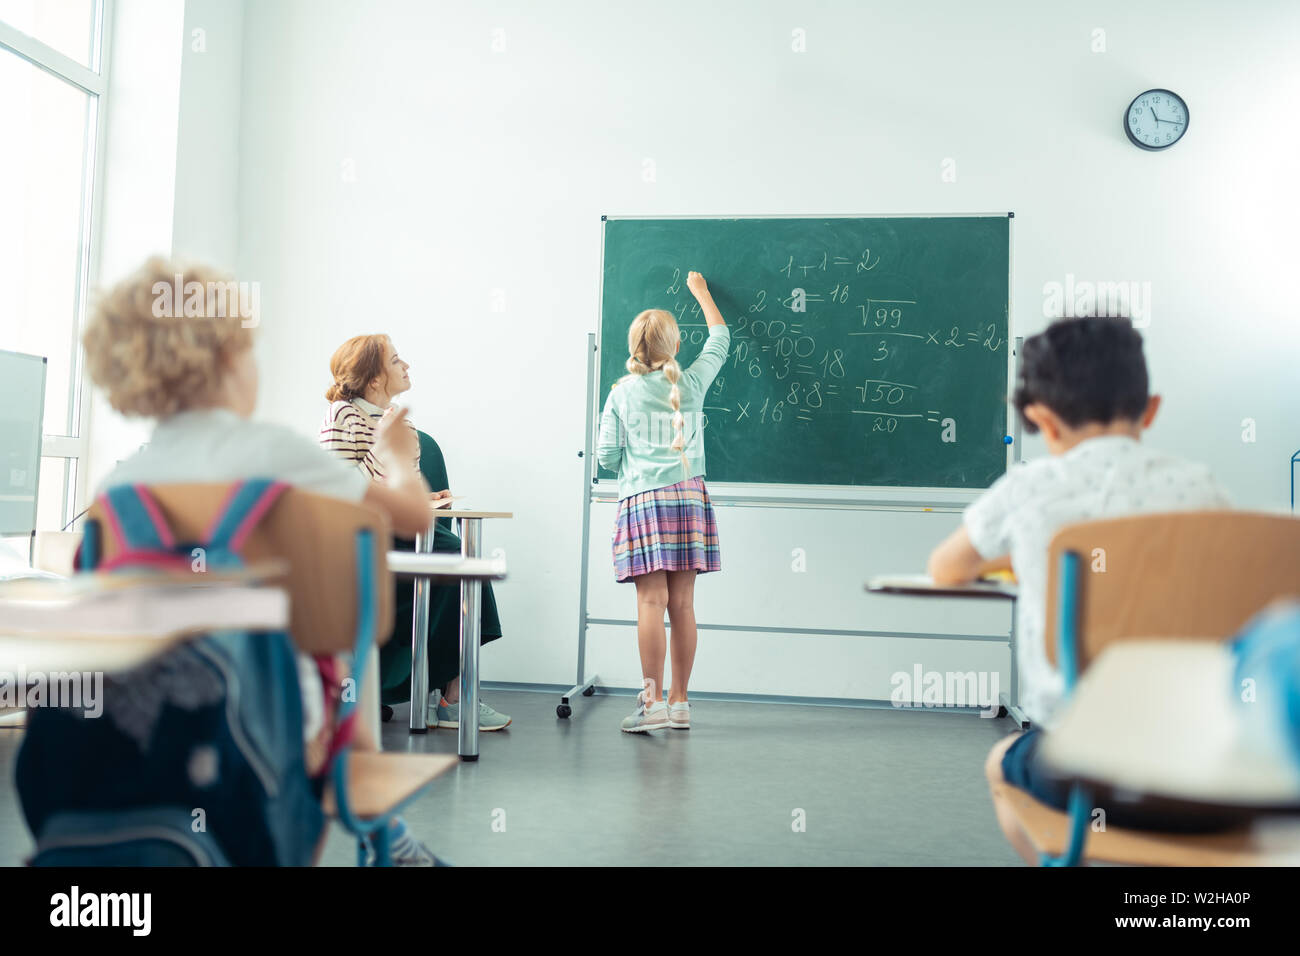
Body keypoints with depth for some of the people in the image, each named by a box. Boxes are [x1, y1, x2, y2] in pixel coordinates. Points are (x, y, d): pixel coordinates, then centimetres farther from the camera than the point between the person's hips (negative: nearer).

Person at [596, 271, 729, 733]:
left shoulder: (621, 393, 4)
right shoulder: (691, 383, 9)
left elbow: (606, 456, 2)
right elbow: (721, 339, 27)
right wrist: (701, 292, 40)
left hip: (641, 499, -2)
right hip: (688, 495, 2)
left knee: (652, 600, -5)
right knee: (682, 603, 4)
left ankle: (652, 701, -7)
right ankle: (679, 703, 11)